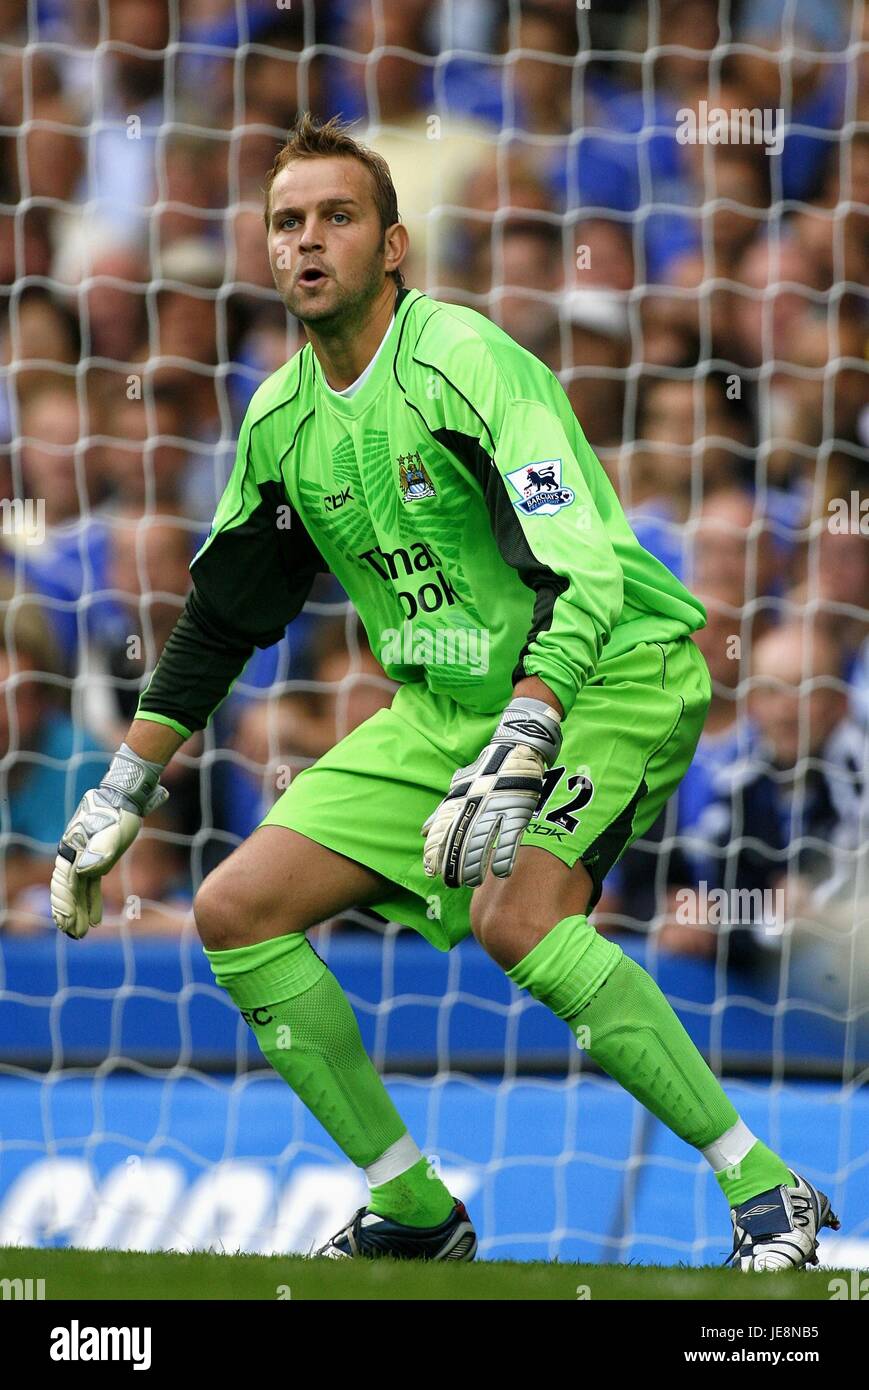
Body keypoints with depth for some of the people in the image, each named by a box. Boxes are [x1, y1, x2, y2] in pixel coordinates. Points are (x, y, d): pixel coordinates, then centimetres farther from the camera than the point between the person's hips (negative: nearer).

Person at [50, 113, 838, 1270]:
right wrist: (124, 793, 16)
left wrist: (514, 757, -43)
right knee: (237, 910, -2)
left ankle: (766, 1191, -24)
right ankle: (413, 1211, 9)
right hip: (445, 706, 8)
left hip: (613, 676, -8)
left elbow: (582, 572, -30)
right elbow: (223, 615, 18)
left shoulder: (462, 362, -20)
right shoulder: (281, 417, 4)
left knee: (517, 917, -33)